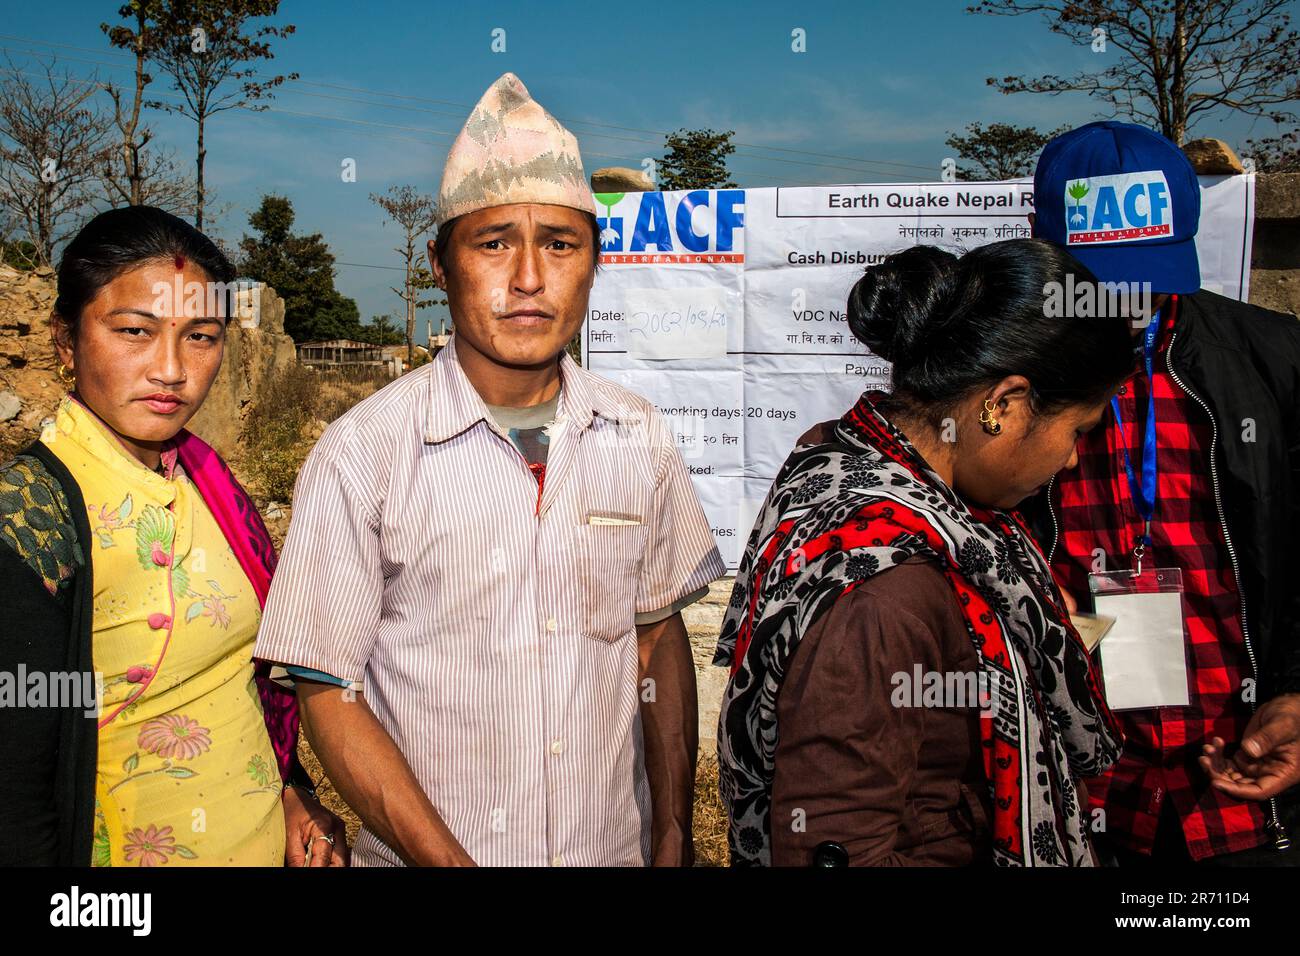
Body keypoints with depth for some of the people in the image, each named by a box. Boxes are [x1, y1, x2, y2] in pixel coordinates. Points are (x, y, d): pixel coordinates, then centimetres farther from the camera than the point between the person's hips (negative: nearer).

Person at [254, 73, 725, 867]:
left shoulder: (639, 438, -5)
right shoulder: (363, 454, -15)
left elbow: (660, 636, 3)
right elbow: (329, 690, -11)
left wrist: (674, 840, 0)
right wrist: (448, 861, -17)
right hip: (426, 854, -3)